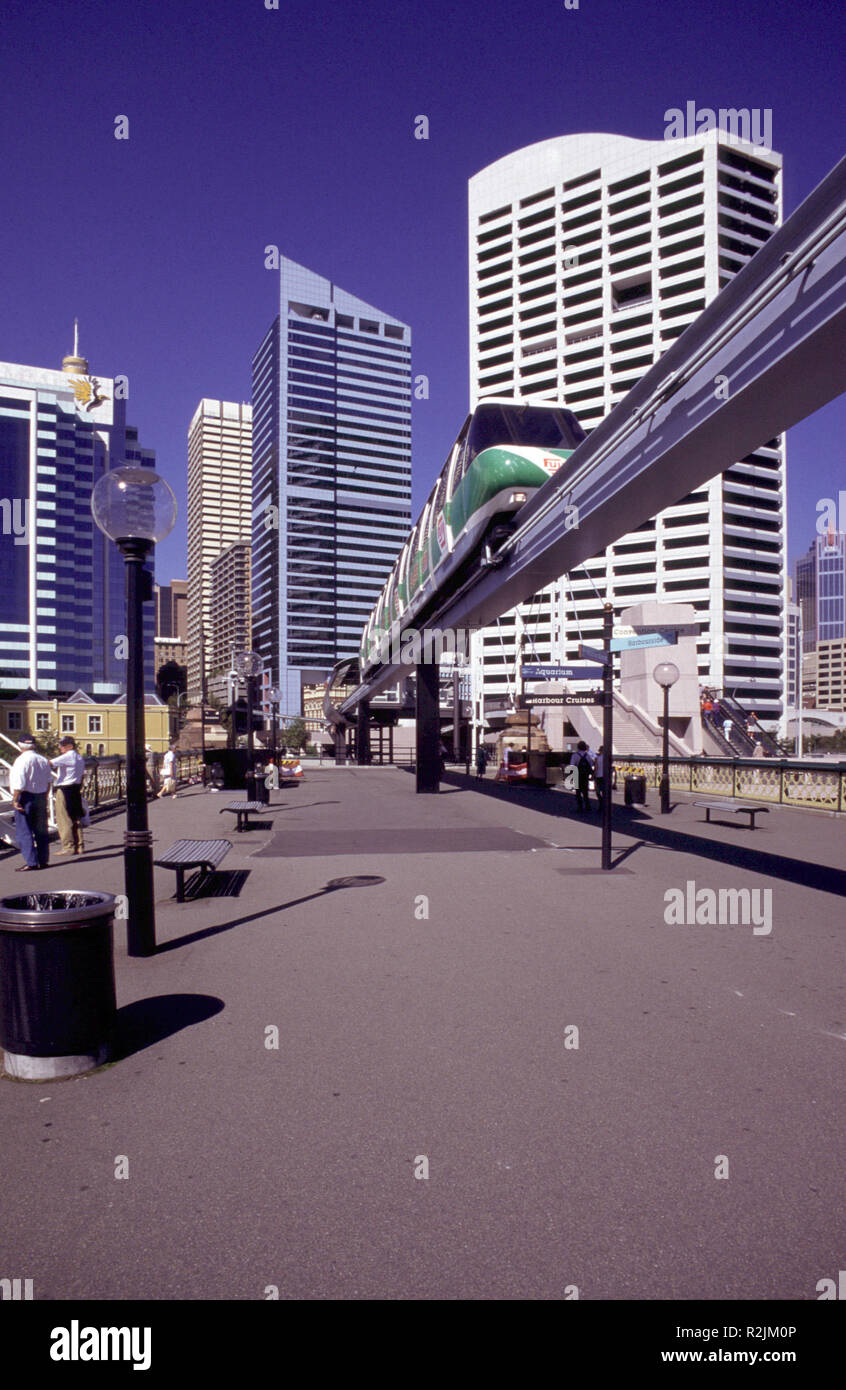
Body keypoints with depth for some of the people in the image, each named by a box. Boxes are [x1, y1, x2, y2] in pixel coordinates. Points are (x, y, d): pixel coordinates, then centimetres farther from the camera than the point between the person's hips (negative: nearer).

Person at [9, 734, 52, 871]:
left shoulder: (21, 760, -13)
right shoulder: (43, 760, 8)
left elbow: (19, 783, -18)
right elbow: (48, 781, 12)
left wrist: (15, 799, -12)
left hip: (26, 797, -7)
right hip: (41, 797, 7)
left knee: (24, 831, -1)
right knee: (41, 830, 12)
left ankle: (31, 862, -3)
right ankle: (43, 860, 17)